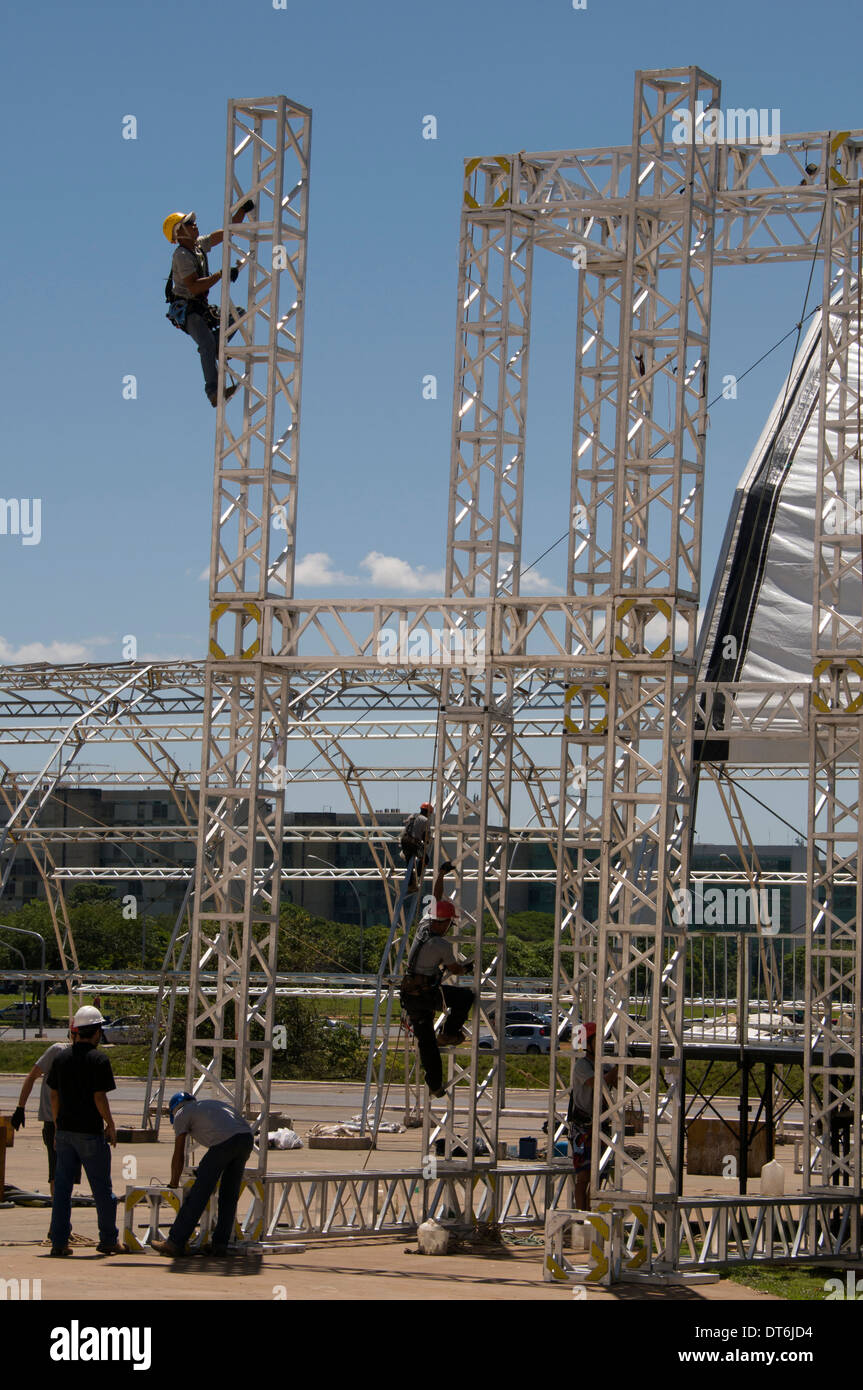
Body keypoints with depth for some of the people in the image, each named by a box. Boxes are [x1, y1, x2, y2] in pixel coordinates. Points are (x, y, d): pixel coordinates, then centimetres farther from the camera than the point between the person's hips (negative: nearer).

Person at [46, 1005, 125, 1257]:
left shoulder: (61, 1058, 6)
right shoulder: (98, 1059, -10)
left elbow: (54, 1096, 9)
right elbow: (99, 1097, -13)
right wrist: (111, 1125, -1)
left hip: (65, 1131, 5)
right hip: (91, 1132, -5)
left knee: (62, 1187, 7)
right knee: (101, 1189, 5)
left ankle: (59, 1241, 4)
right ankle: (108, 1241, 11)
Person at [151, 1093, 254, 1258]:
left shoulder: (181, 1113, 19)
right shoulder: (212, 1104, 39)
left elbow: (179, 1156, 17)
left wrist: (174, 1184, 27)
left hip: (224, 1142, -7)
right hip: (247, 1137, 7)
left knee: (197, 1194, -1)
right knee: (229, 1195, 17)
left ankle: (175, 1242, 2)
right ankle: (220, 1244, 15)